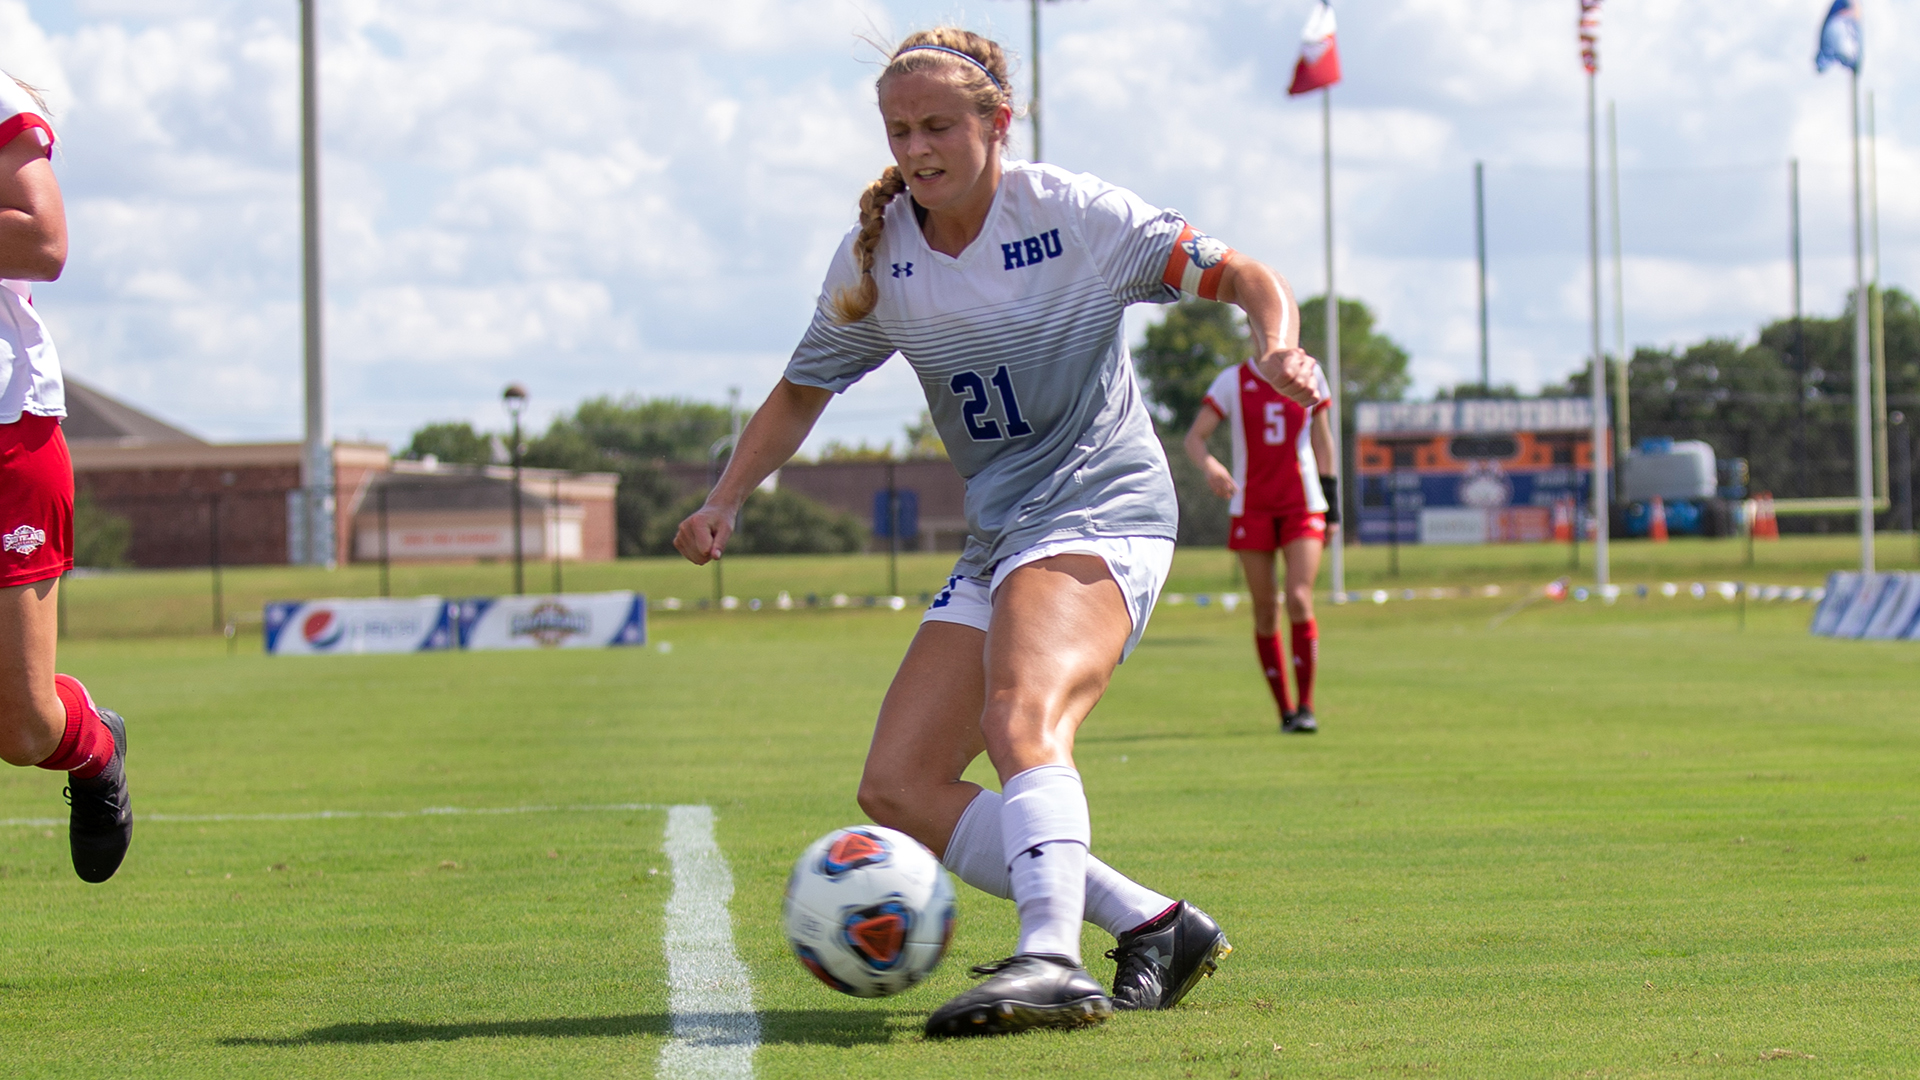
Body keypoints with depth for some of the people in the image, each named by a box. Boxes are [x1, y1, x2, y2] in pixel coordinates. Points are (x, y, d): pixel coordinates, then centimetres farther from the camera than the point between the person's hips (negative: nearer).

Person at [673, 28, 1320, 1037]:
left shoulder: (1074, 214, -7)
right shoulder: (875, 254, 6)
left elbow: (1242, 275, -3)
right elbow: (803, 390, 18)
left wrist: (1280, 347, -25)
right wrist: (725, 499, 3)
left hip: (1101, 510, -7)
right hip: (997, 538, 7)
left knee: (1020, 720, -34)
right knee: (899, 787, -4)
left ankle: (1050, 961, -50)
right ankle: (1152, 927, -6)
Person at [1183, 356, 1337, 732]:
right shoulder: (1232, 381, 0)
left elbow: (1322, 443, 13)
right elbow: (1194, 438, -4)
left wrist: (1332, 506, 12)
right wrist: (1209, 466, -27)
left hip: (1302, 505, 0)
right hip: (1251, 509, 0)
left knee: (1299, 600, -15)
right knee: (1265, 610, 1)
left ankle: (1306, 706, -7)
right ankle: (1284, 711, 11)